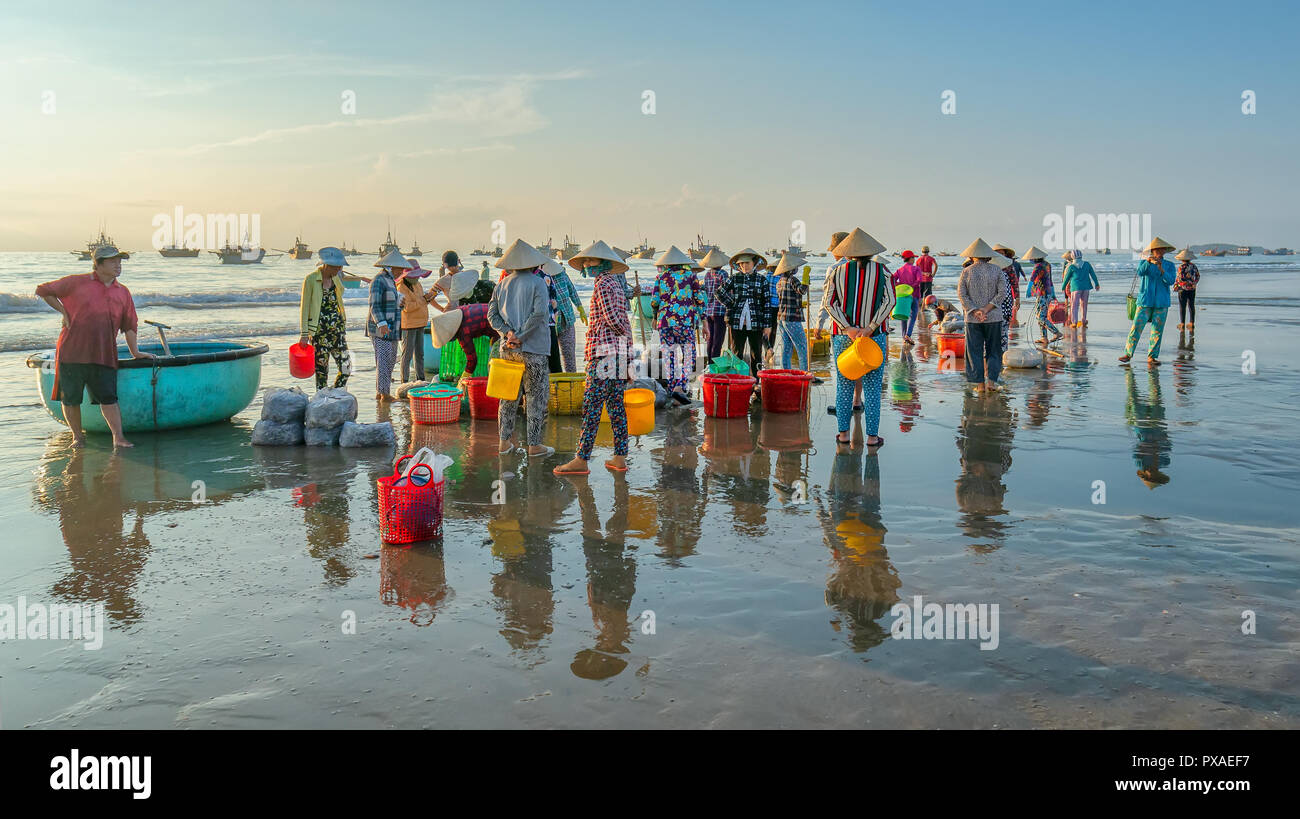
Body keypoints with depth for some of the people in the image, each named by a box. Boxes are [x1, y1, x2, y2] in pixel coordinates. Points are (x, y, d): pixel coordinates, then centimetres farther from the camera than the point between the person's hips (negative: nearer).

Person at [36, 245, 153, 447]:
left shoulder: (123, 292, 12)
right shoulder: (76, 282, 2)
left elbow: (129, 325, 16)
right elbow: (43, 290, 10)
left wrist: (135, 352, 15)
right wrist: (63, 311, 5)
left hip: (103, 355, 2)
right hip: (72, 352, -1)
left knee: (108, 396, -5)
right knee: (70, 398, 4)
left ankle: (118, 437, -5)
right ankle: (77, 436, 17)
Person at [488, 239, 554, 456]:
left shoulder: (502, 285, 9)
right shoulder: (537, 283, -7)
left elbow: (492, 314, 4)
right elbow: (540, 313, -19)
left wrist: (508, 333, -7)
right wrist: (520, 336, -15)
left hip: (508, 348, 5)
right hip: (533, 349, -5)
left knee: (509, 395, 14)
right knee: (537, 396, 3)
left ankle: (505, 441, 17)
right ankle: (534, 444, 5)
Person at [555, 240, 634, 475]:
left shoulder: (603, 284, -9)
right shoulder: (616, 283, 19)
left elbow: (612, 319, -14)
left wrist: (626, 335, 2)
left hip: (604, 352, -9)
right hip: (619, 353, 9)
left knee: (591, 407, -9)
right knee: (616, 406, 10)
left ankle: (581, 460, -9)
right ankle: (620, 457, 11)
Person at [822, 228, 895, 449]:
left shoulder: (838, 271, 2)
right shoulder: (882, 271, 0)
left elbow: (829, 302, -5)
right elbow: (889, 301, -8)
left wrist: (848, 328, -9)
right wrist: (870, 328, -12)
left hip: (843, 335, 1)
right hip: (875, 336, -1)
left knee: (844, 386, 9)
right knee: (872, 387, 4)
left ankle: (843, 433, 11)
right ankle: (872, 436, 6)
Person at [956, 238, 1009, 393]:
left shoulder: (966, 271, 1)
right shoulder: (996, 270, 2)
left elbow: (962, 294, -6)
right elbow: (1002, 292, -6)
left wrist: (975, 311, -10)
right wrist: (987, 308, -10)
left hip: (972, 318, 0)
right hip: (994, 317, 0)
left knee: (974, 351, 6)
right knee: (993, 350, 10)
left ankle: (979, 383, 5)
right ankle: (991, 381, 1)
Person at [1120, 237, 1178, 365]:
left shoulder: (1169, 265, 7)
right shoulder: (1144, 262, 5)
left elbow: (1171, 281, -8)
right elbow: (1140, 272, -16)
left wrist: (1162, 269, -23)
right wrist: (1148, 261, -33)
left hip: (1161, 303, 1)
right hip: (1145, 301, -1)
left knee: (1157, 330, 1)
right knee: (1137, 327, -9)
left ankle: (1152, 356, 8)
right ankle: (1128, 354, -3)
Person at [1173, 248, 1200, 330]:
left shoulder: (1181, 267, -15)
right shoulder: (1194, 266, 4)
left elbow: (1180, 278, -19)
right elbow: (1198, 276, 12)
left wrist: (1175, 285, -5)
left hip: (1183, 289, -6)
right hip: (1192, 289, 6)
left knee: (1182, 306, 1)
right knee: (1191, 306, 10)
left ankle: (1182, 324, 2)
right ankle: (1192, 323, 14)